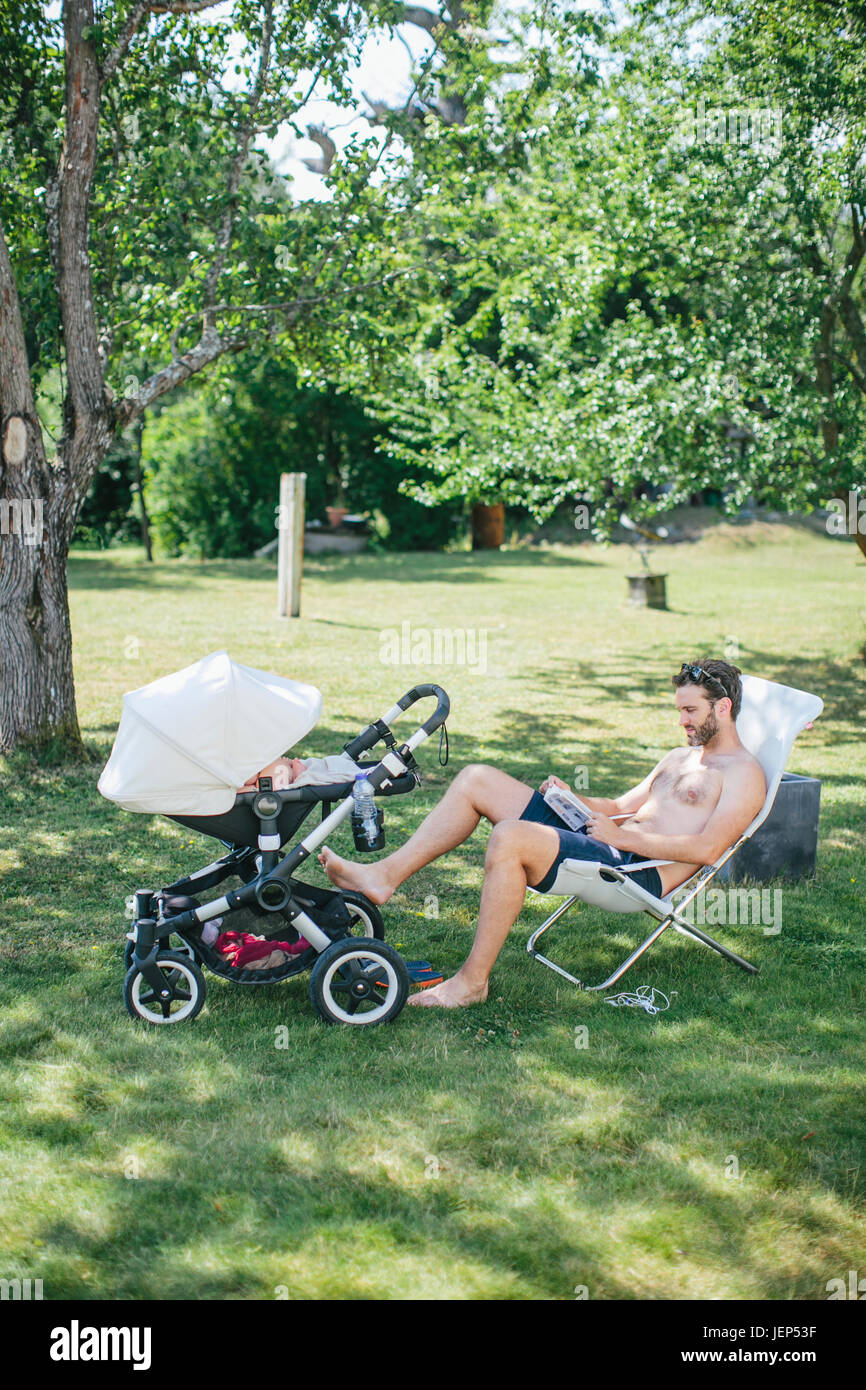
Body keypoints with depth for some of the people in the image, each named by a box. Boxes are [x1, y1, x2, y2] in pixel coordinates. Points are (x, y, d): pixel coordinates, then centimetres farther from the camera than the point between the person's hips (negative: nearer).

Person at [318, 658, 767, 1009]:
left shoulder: (743, 773, -1)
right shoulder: (680, 758, 28)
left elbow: (706, 848, -16)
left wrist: (622, 837, -16)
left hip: (638, 872, -10)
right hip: (600, 841, 10)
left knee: (508, 838, -33)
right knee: (477, 779, 1)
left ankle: (472, 980, -24)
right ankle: (385, 875, -5)